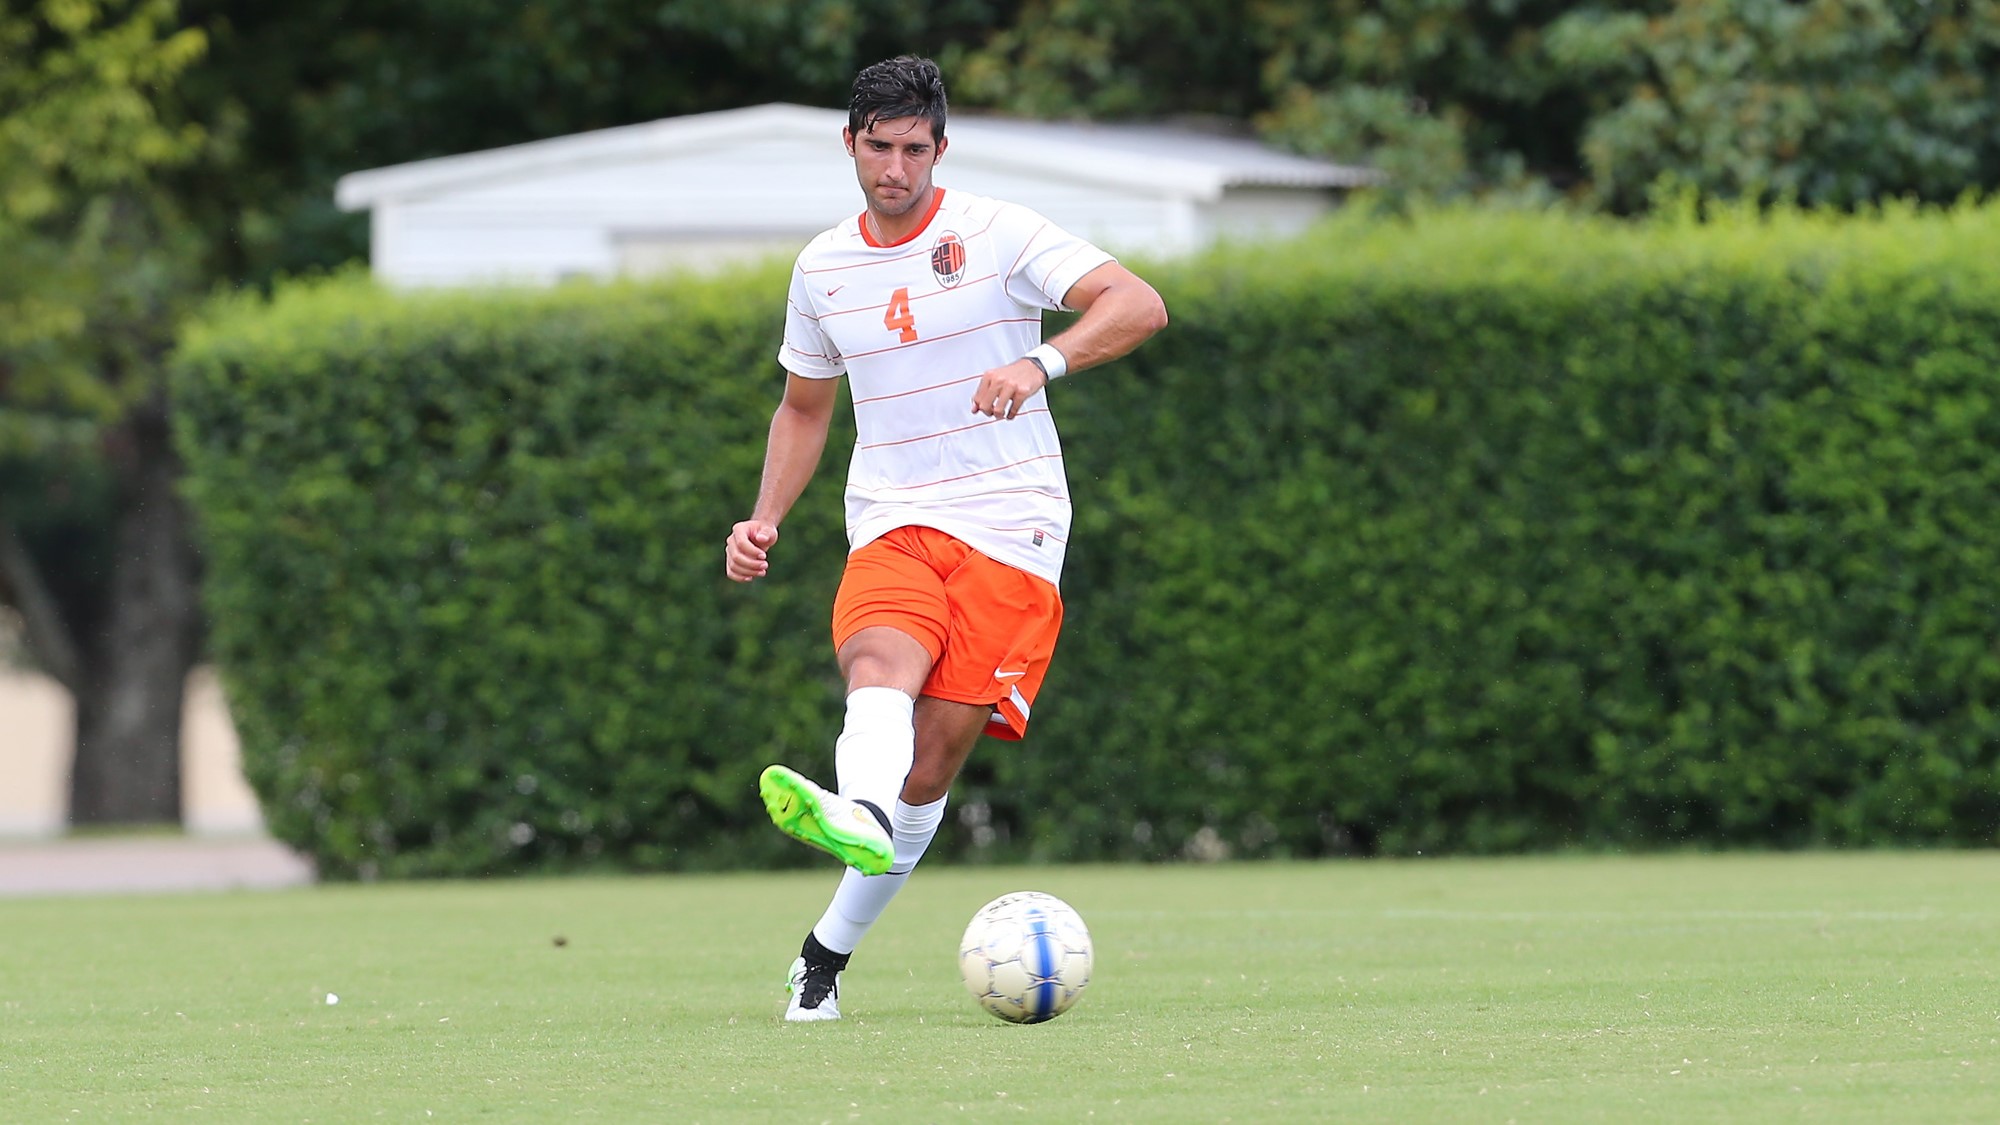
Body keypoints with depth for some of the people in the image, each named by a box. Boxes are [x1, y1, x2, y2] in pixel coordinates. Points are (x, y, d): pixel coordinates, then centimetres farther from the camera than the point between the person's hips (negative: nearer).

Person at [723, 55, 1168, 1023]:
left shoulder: (997, 234, -3)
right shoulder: (822, 269, 12)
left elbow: (1138, 306, -13)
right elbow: (803, 408, 27)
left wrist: (1043, 362, -31)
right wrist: (766, 518, 12)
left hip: (1009, 526, -2)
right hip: (892, 523, 3)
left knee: (930, 763, -9)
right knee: (879, 661, -31)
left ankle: (829, 952, 2)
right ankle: (860, 817, -62)